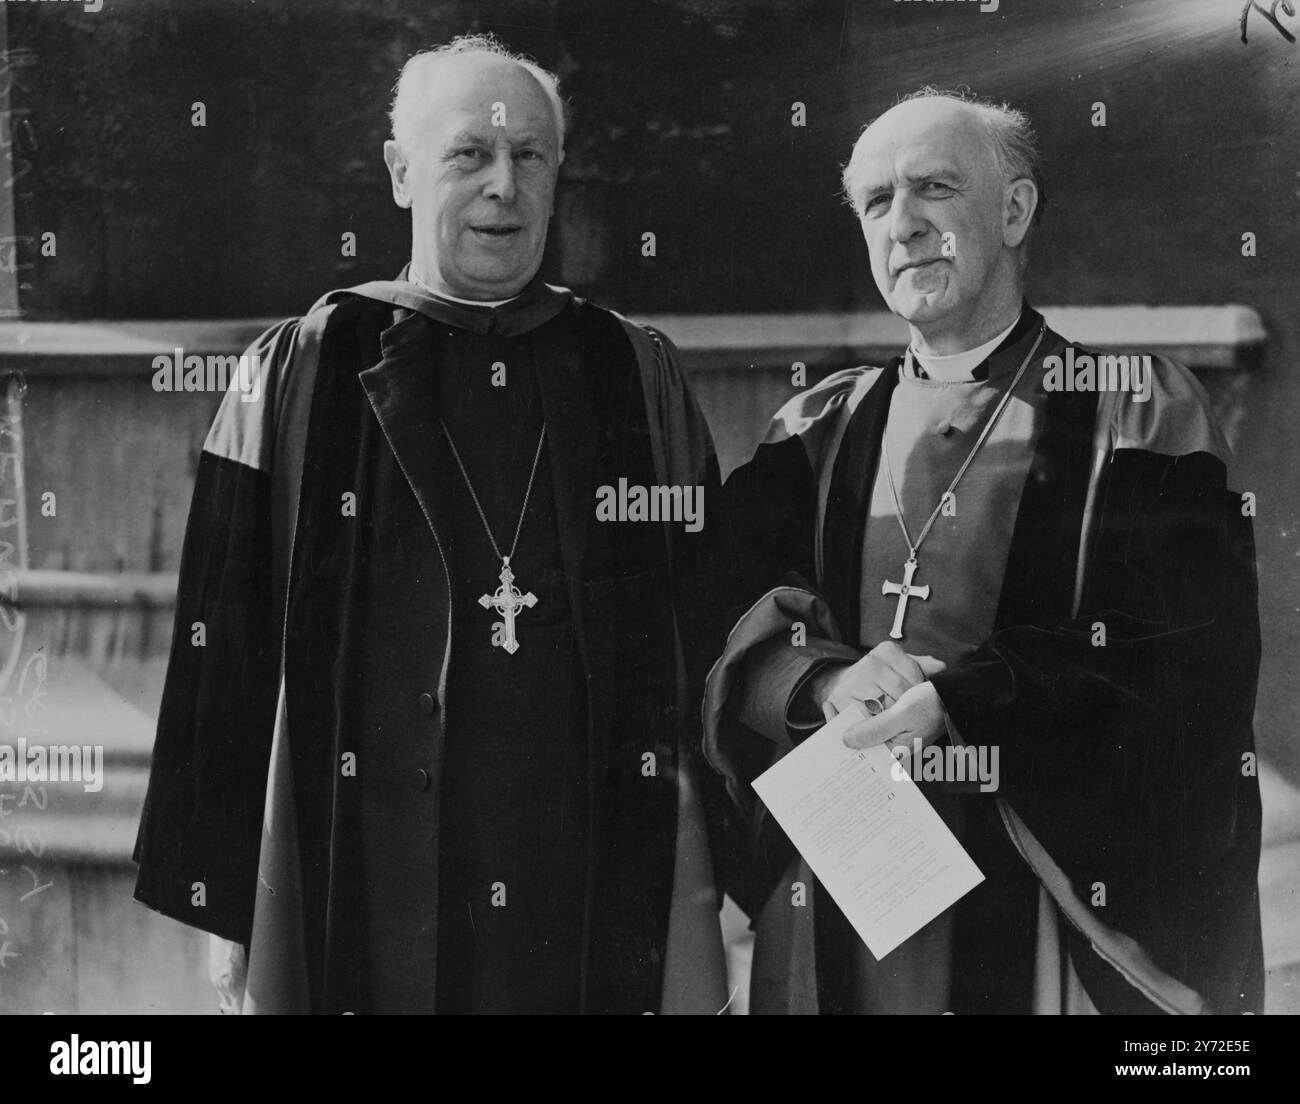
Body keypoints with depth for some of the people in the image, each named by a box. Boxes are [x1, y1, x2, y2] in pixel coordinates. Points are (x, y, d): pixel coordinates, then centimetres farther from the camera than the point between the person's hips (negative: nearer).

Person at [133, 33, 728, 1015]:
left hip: (608, 887, 2)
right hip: (368, 887, -1)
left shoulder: (641, 375, 7)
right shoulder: (298, 374, 1)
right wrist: (224, 900, -2)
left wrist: (706, 882, 3)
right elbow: (224, 641, 1)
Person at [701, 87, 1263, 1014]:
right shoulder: (817, 431, 12)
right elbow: (727, 629, 3)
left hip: (1060, 906, -3)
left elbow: (1192, 668, -9)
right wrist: (827, 682, -19)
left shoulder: (1139, 411, 0)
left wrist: (960, 699, -19)